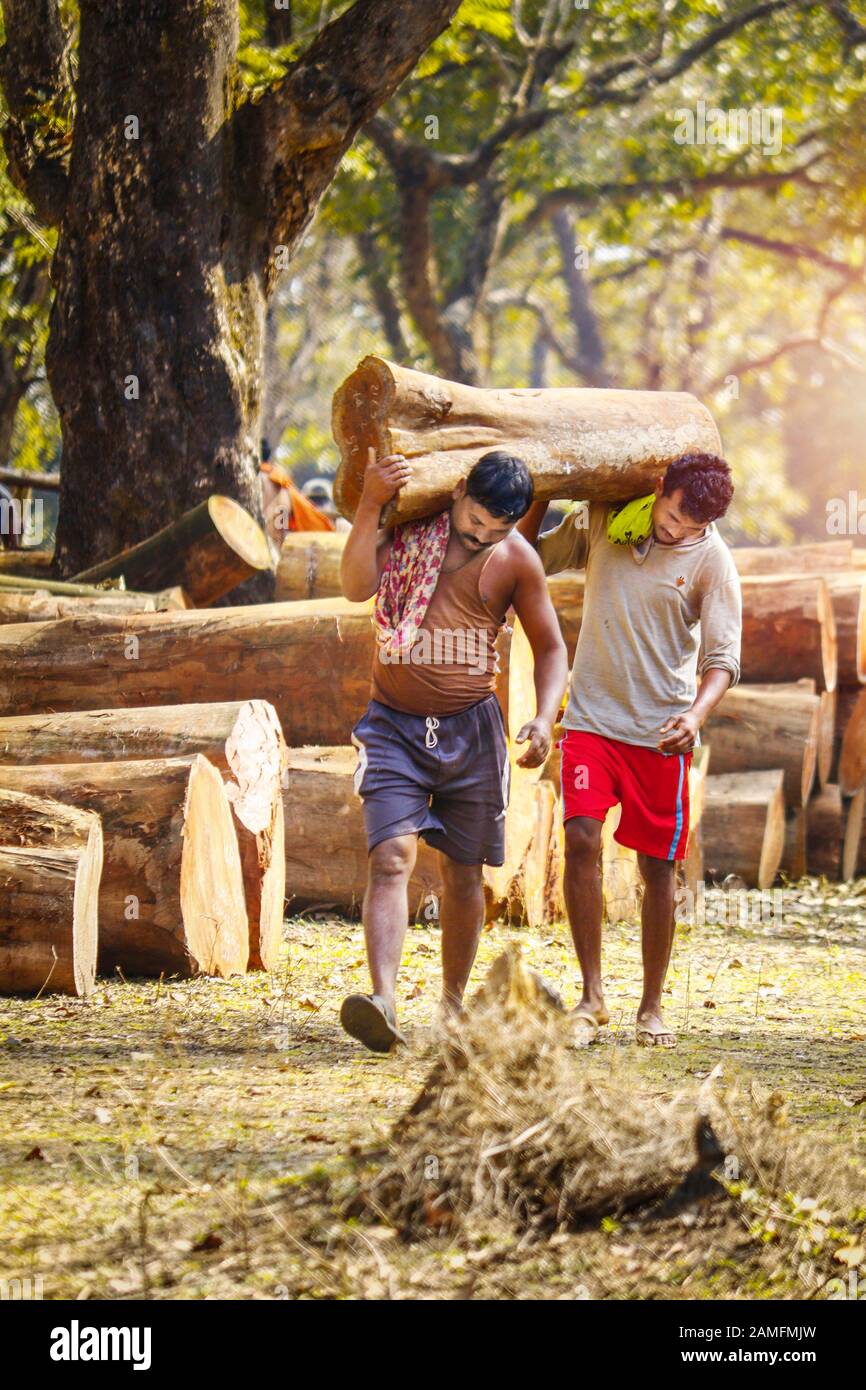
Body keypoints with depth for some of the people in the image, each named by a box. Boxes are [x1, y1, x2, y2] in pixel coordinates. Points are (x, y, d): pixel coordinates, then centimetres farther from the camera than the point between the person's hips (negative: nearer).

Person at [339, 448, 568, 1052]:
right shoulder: (405, 523, -5)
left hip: (472, 729, 2)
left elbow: (550, 647, 7)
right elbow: (357, 587, -20)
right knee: (391, 856, -18)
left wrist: (545, 717, -9)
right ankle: (383, 1000, -31)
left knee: (463, 872, 8)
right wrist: (371, 506, -30)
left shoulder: (517, 560, -1)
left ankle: (453, 1001, 24)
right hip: (394, 725, -2)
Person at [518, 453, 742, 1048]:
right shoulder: (602, 520, 2)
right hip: (593, 717, 1)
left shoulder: (712, 559, -6)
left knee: (657, 864, 2)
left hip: (662, 731, -1)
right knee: (581, 839, -16)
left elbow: (722, 657, -9)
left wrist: (696, 714, -28)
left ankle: (652, 1007, 16)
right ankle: (592, 997, -8)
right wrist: (542, 497, -1)